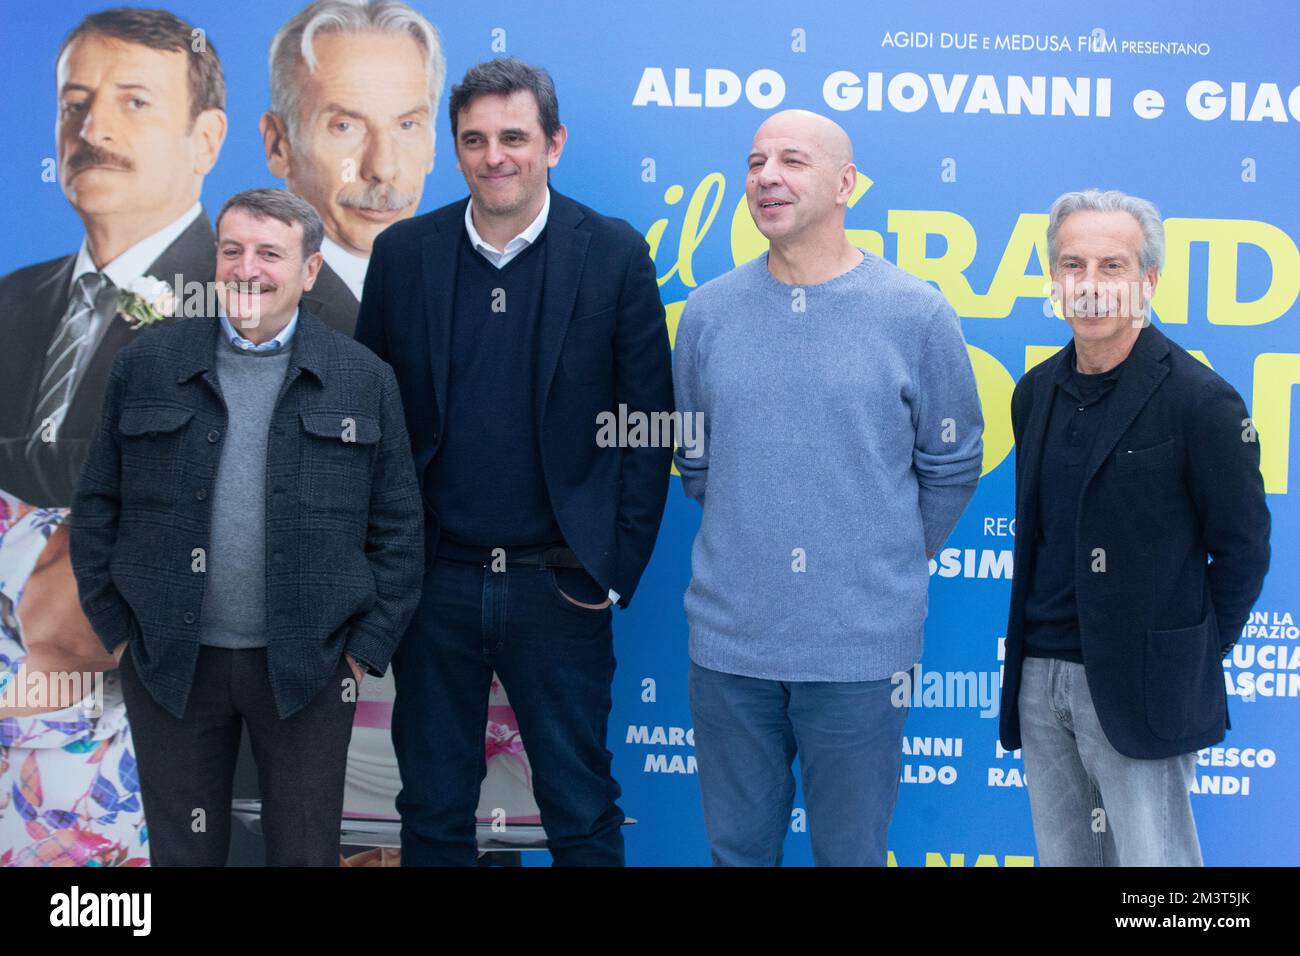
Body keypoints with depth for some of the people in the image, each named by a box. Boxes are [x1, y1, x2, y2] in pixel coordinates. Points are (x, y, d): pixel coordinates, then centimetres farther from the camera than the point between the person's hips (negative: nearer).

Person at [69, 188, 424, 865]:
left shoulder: (364, 380, 1)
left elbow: (397, 525, 2)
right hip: (170, 660, 1)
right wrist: (114, 626, 1)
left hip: (308, 669, -1)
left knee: (307, 849, 11)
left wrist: (369, 645, -3)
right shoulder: (146, 366, 3)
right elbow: (97, 504, 7)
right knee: (182, 849, 13)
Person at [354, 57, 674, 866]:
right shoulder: (403, 252, 2)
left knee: (582, 814, 11)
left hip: (560, 586, -2)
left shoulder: (615, 254, -3)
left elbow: (647, 422, -2)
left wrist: (618, 566, -6)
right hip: (435, 583, 2)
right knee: (433, 812, 15)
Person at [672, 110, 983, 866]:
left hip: (862, 643, -2)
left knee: (851, 851, 13)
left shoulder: (917, 314, -5)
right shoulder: (708, 312, 2)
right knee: (738, 847, 16)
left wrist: (893, 565, 10)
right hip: (728, 638, 3)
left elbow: (951, 466, 4)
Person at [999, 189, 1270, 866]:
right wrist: (1031, 650, 12)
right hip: (1039, 676, 6)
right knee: (1064, 855, 14)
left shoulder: (1200, 399, -11)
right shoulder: (1036, 392, 9)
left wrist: (1195, 659, -2)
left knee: (1151, 856, 1)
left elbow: (1242, 546, -5)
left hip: (1136, 683, -6)